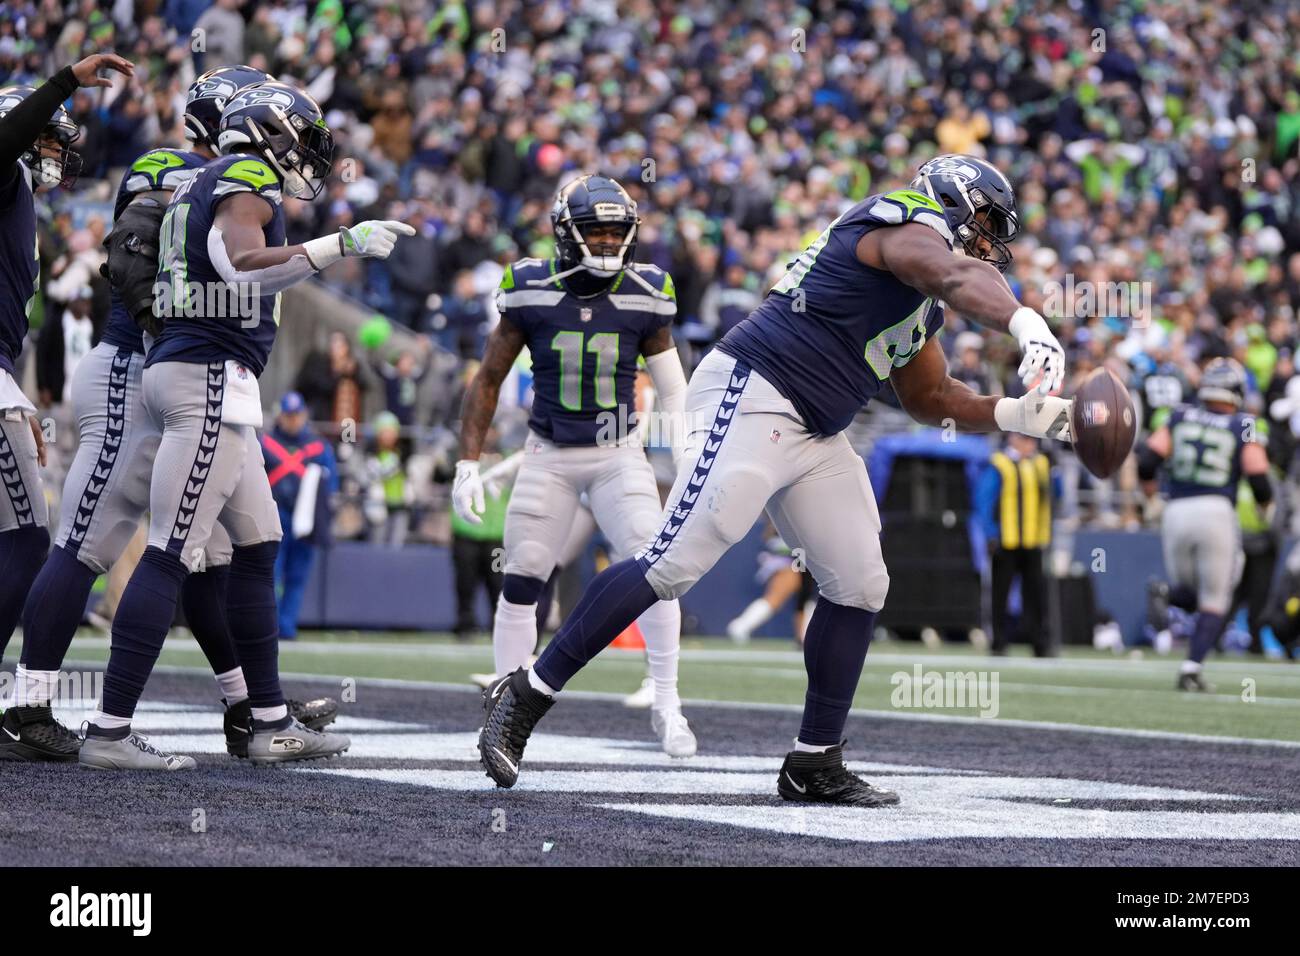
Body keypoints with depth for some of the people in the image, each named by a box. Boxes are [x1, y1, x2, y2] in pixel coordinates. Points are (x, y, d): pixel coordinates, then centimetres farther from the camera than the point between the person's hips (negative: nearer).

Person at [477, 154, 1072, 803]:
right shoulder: (911, 226, -6)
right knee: (676, 560, -16)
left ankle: (815, 766, 12)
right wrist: (1027, 325, -47)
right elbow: (957, 276, -29)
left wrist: (1022, 414, 20)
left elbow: (930, 399, 32)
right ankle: (525, 695, -11)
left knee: (859, 585, 5)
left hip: (816, 435, 11)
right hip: (751, 394, -11)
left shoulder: (922, 306, 24)